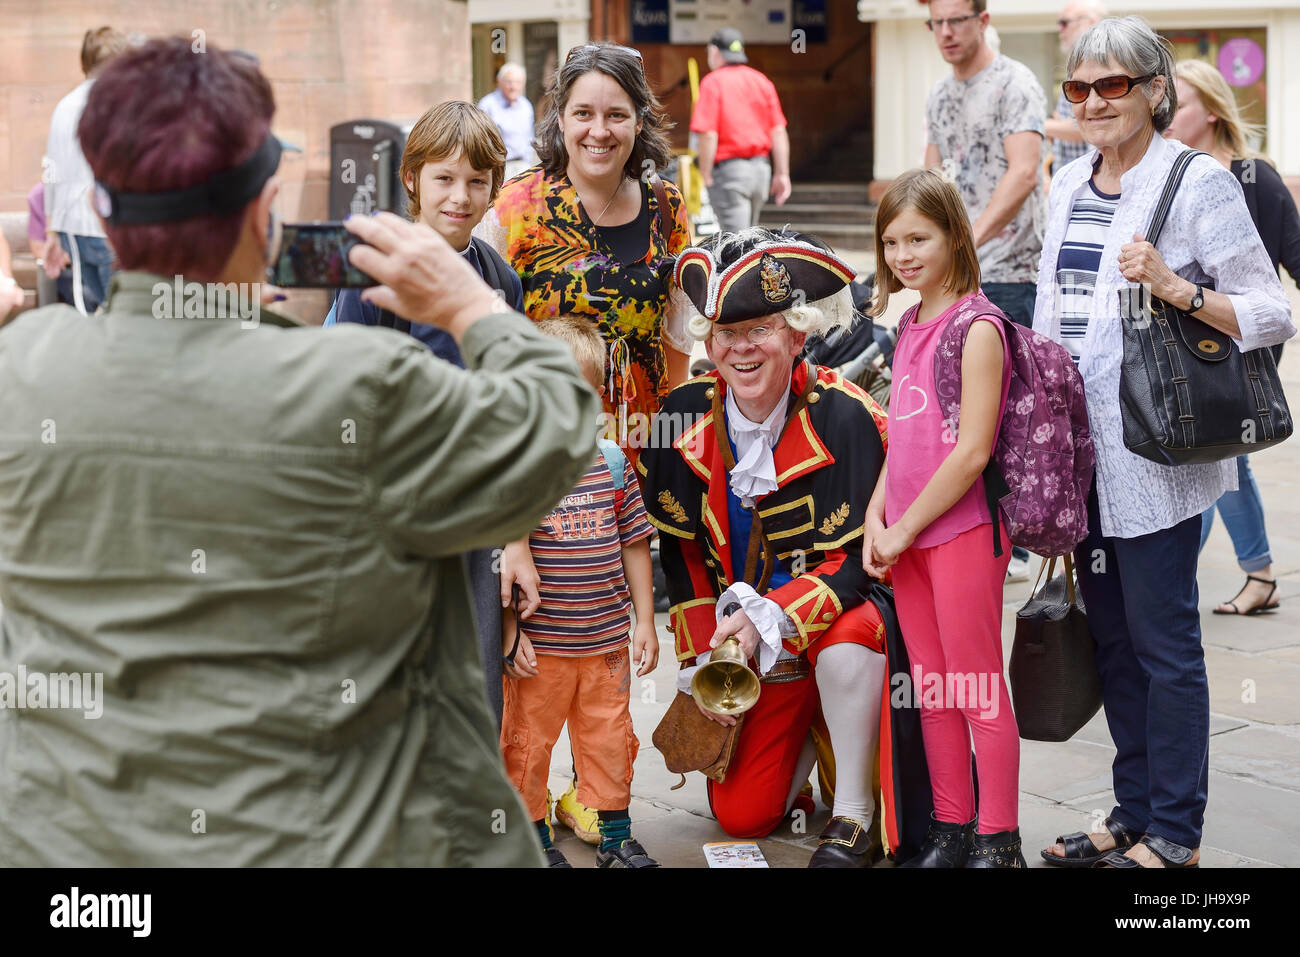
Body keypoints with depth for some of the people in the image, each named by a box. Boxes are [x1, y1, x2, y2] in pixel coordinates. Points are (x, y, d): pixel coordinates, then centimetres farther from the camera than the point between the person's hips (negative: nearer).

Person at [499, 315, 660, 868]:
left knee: (609, 740, 13)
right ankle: (536, 838, 23)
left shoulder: (612, 463, 3)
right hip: (537, 645, -4)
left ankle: (617, 838, 27)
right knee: (529, 743, 7)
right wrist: (510, 633, -11)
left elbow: (634, 546, 10)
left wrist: (644, 622, 9)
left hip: (606, 641, 4)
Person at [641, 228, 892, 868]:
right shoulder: (686, 416, -7)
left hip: (837, 615, -3)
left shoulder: (844, 418, -19)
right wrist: (700, 661, 0)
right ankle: (805, 742, 29)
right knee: (740, 816, -5)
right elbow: (680, 552, 3)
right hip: (749, 645, 4)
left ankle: (853, 815, -19)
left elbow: (855, 559, -21)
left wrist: (769, 617, -34)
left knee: (848, 636, -40)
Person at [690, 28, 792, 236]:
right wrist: (782, 174, 7)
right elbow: (778, 132, 5)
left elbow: (708, 135, -16)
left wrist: (705, 177, -9)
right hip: (761, 168, 6)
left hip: (728, 170, -6)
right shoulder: (762, 81, 9)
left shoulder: (713, 82, -8)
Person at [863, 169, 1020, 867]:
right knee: (932, 686, 13)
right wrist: (876, 516, 4)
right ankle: (950, 831, 23)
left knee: (977, 687, -1)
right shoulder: (910, 324, 12)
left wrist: (905, 528, -12)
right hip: (908, 534, 8)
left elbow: (973, 450, -17)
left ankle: (998, 842, 8)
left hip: (964, 528, -8)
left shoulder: (976, 326, -12)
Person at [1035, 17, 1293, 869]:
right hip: (1081, 453, 7)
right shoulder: (1070, 184, 12)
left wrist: (1174, 287, -25)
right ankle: (1134, 815, 24)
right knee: (1112, 639, 13)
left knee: (1163, 642, -1)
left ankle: (1174, 833, 8)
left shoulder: (1198, 182, -8)